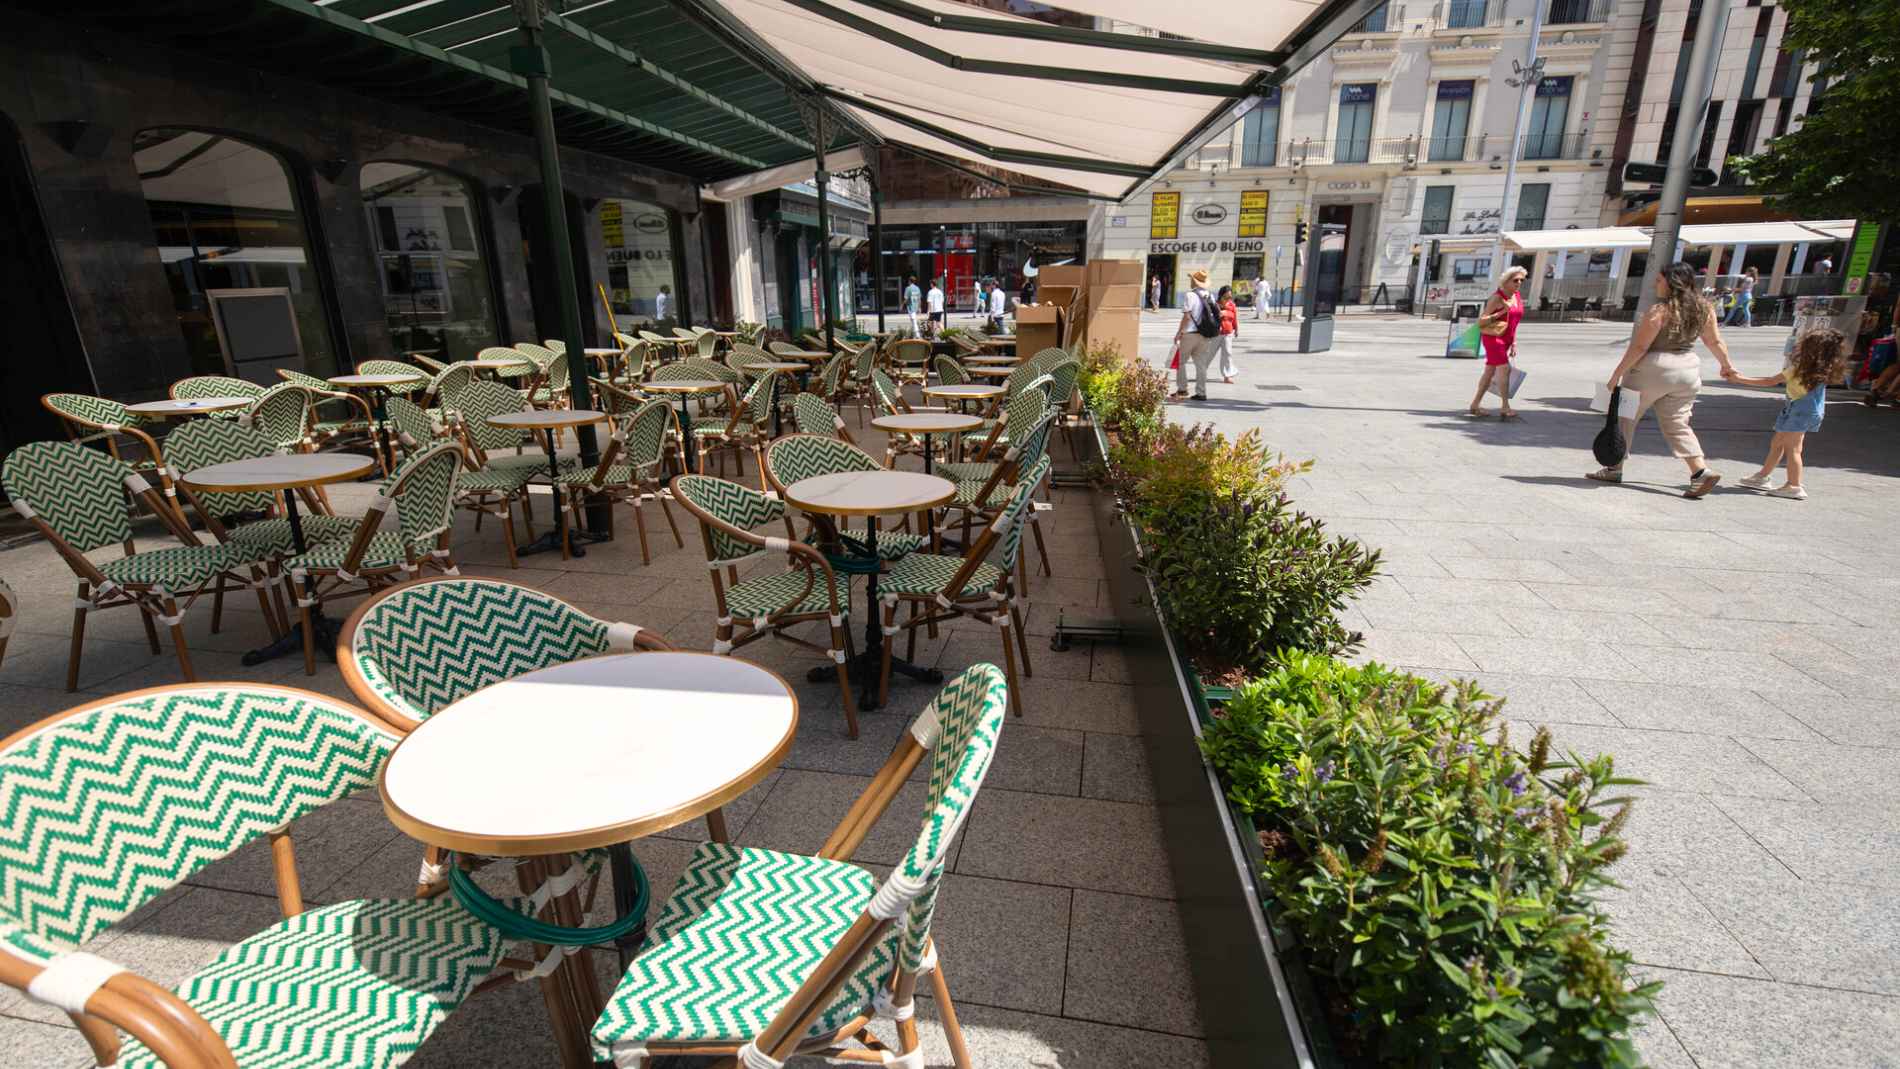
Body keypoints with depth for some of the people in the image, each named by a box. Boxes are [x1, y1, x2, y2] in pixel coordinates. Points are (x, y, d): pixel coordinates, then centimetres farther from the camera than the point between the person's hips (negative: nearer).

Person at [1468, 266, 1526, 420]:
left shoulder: (1518, 297, 10)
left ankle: (1475, 405, 15)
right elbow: (1481, 322, -15)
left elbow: (1513, 322, 18)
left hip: (1506, 339, 8)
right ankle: (1505, 408, -19)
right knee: (1504, 368, -17)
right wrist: (1502, 312, -26)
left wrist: (1514, 343, 15)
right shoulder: (1497, 298, -13)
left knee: (1490, 371, 10)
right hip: (1492, 337, -8)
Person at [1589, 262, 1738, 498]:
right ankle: (1701, 472, -1)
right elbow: (1715, 341, 13)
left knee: (1625, 417, 9)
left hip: (1652, 371, -7)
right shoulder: (1704, 308, 6)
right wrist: (1726, 364, 28)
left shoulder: (1660, 310, -15)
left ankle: (1614, 469, 15)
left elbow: (1639, 347, -18)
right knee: (1676, 423, 12)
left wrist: (1617, 374, -13)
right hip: (1688, 371, 7)